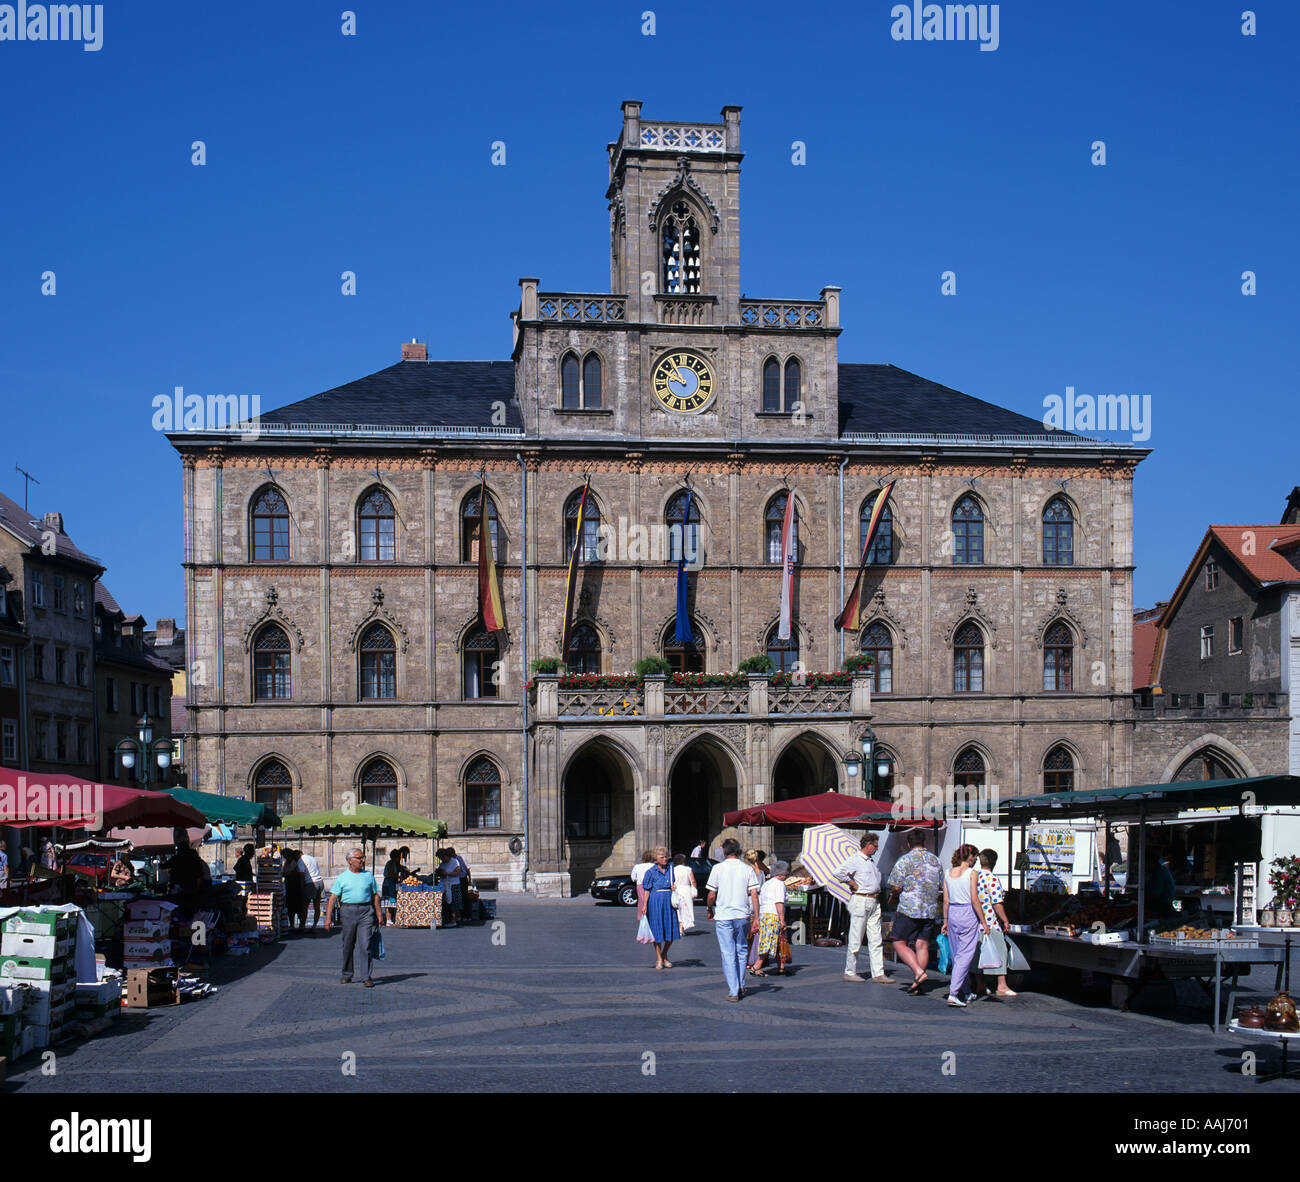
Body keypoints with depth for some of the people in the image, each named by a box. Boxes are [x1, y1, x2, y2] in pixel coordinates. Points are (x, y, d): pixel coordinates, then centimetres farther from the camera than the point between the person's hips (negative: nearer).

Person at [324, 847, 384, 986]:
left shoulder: (368, 875, 10)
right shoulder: (342, 878, 4)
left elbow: (375, 896, 14)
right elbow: (333, 898, 0)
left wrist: (379, 914, 10)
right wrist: (328, 917, -8)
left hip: (366, 912, 0)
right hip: (348, 911, 0)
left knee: (366, 946, -9)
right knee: (348, 946, 8)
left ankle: (367, 977, -6)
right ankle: (347, 975, 23)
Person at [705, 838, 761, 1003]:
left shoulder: (718, 868, -3)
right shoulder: (748, 869, 1)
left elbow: (712, 895, -3)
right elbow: (754, 894, -4)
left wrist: (710, 911, 15)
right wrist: (756, 918, -2)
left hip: (723, 917, -2)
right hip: (743, 916, 2)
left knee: (728, 954, 1)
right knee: (741, 950, 18)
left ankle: (733, 991, -2)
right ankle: (740, 987, 25)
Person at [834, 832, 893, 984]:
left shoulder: (871, 861, 18)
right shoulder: (855, 859, -9)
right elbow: (838, 872, -24)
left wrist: (877, 893, 16)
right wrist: (854, 884, -16)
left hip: (874, 902, 8)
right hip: (860, 901, -8)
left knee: (876, 940, 4)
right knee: (856, 940, -2)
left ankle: (878, 973, 4)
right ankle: (850, 972, 7)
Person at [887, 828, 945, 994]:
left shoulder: (905, 860, -7)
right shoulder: (935, 860, 9)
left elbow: (896, 887, -10)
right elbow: (942, 886, 15)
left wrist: (894, 894, 12)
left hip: (909, 908, -5)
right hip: (931, 910, 5)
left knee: (899, 943, 3)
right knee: (923, 945, 7)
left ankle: (918, 972, -13)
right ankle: (917, 986, 7)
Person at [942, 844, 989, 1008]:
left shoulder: (948, 873, 6)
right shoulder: (971, 873, -10)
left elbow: (946, 900, 8)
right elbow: (974, 900, -13)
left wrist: (945, 921, 15)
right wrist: (983, 922, -7)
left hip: (953, 913, 6)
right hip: (968, 914, -6)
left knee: (957, 955, 15)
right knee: (966, 955, -3)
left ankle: (964, 993, 24)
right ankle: (953, 993, -12)